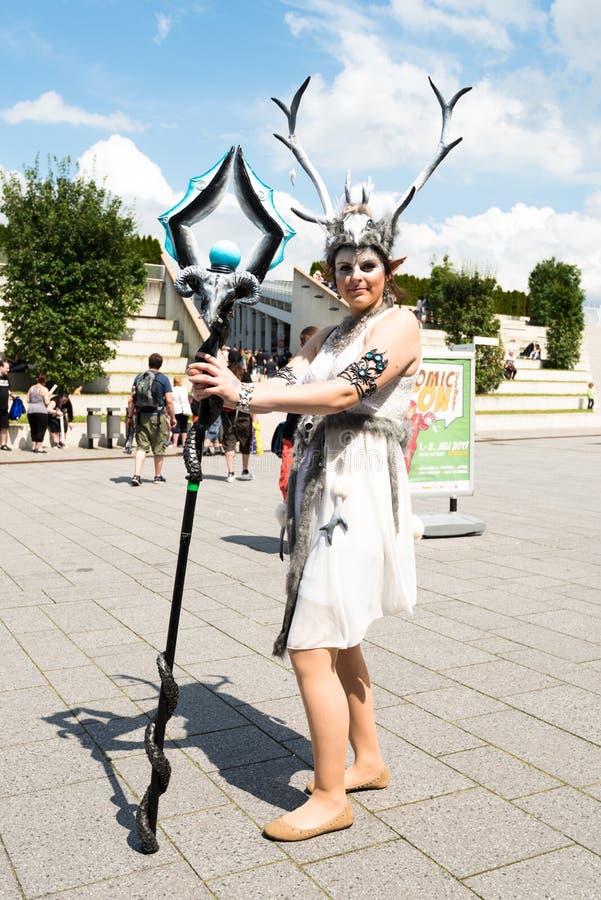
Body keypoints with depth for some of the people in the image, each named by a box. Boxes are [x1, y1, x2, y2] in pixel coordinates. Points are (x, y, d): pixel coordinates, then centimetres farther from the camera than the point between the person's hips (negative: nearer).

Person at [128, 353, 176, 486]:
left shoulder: (138, 377, 7)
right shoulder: (163, 379, -5)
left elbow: (131, 400, 7)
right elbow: (169, 401, -10)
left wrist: (130, 415, 17)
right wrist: (173, 417, 0)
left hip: (141, 416, 3)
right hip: (158, 416, -3)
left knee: (141, 447, 5)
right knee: (159, 449, 10)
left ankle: (136, 475, -8)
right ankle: (158, 476, 20)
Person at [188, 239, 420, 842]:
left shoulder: (399, 324, -5)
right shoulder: (330, 335, 20)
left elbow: (345, 393, -19)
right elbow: (288, 385, 4)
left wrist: (244, 395, -23)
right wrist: (229, 389, -17)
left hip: (358, 491, -9)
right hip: (318, 486, 9)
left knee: (310, 648, -9)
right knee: (337, 638, 17)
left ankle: (330, 799, 6)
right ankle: (368, 761, 34)